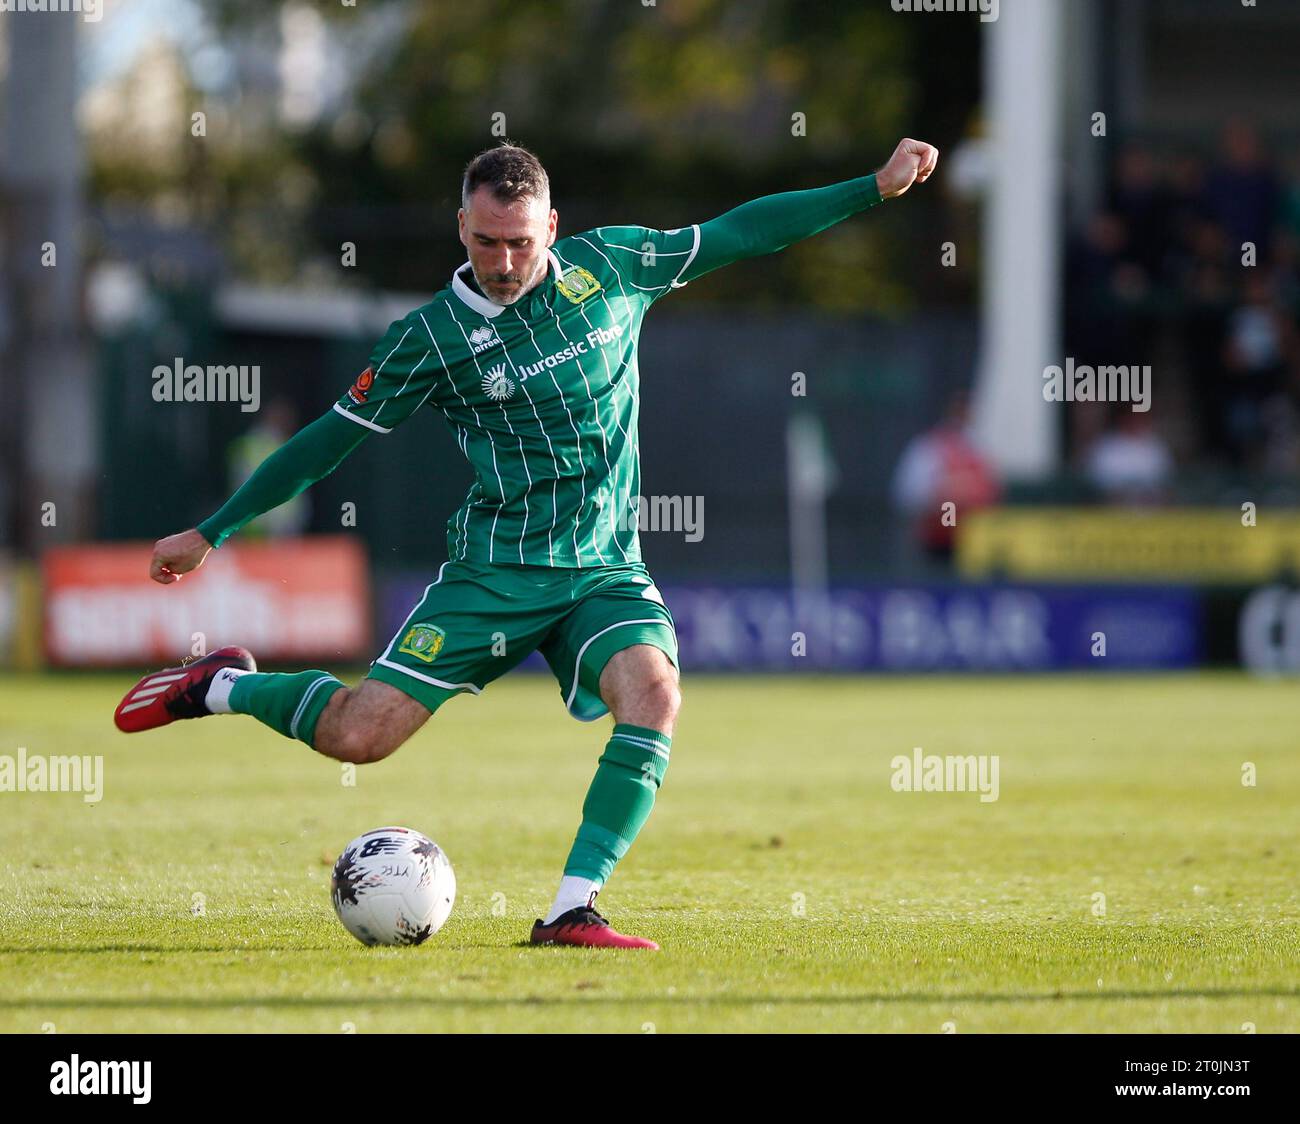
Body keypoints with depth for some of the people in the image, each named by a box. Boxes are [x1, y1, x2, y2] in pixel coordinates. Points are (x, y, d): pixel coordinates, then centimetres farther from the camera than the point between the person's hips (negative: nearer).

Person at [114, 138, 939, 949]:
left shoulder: (610, 266, 2)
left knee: (653, 693, -29)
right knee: (356, 736, -10)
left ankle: (572, 913, -26)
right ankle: (223, 687, 22)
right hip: (496, 570, -2)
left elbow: (740, 233, 10)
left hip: (607, 570, 2)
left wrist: (877, 188, 8)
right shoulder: (434, 336, -4)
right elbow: (329, 439, 4)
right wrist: (210, 534, 6)